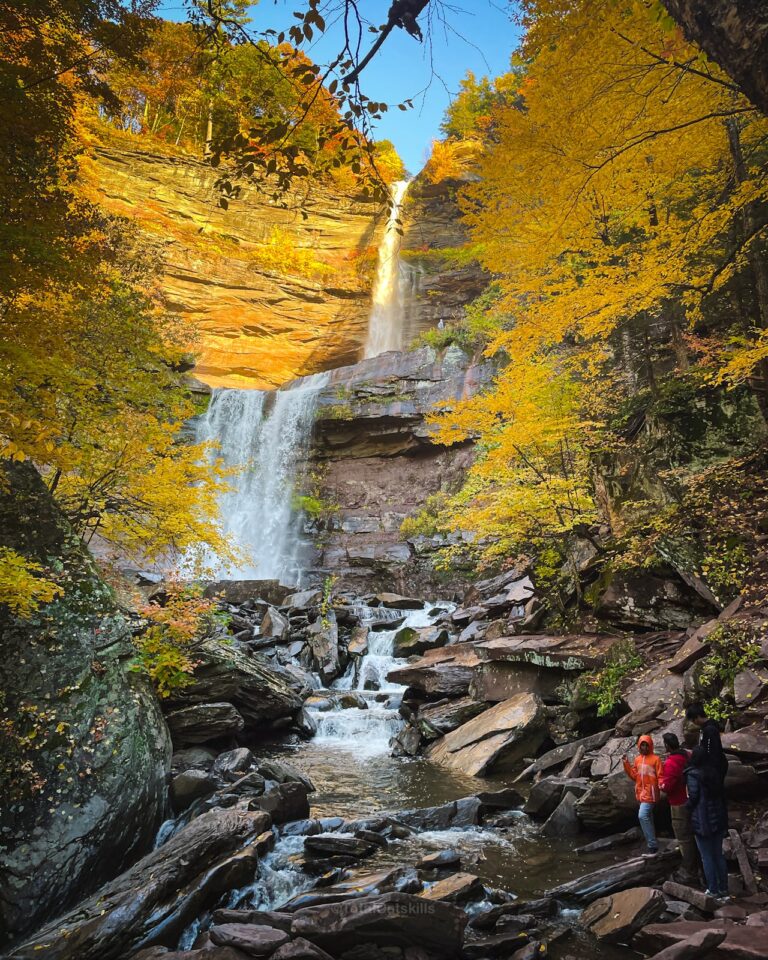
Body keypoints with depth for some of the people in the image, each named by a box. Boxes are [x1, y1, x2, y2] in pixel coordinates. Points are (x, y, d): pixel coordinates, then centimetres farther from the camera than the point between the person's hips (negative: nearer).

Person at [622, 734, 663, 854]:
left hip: (650, 793, -7)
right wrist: (626, 763, 3)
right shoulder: (637, 759, 11)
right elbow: (634, 776, 11)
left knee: (642, 816, -18)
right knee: (648, 818, 15)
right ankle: (653, 844, 25)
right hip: (640, 793, 7)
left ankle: (652, 845, -12)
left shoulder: (655, 759, -8)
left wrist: (661, 785, -29)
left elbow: (660, 776, -10)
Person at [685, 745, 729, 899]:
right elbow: (721, 794, 7)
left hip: (702, 821, -6)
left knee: (707, 857, 6)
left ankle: (713, 891, 12)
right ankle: (723, 890, 22)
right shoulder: (713, 771, 2)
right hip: (718, 819, 6)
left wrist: (687, 806, 4)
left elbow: (693, 797, -18)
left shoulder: (692, 775, -17)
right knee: (719, 855, 16)